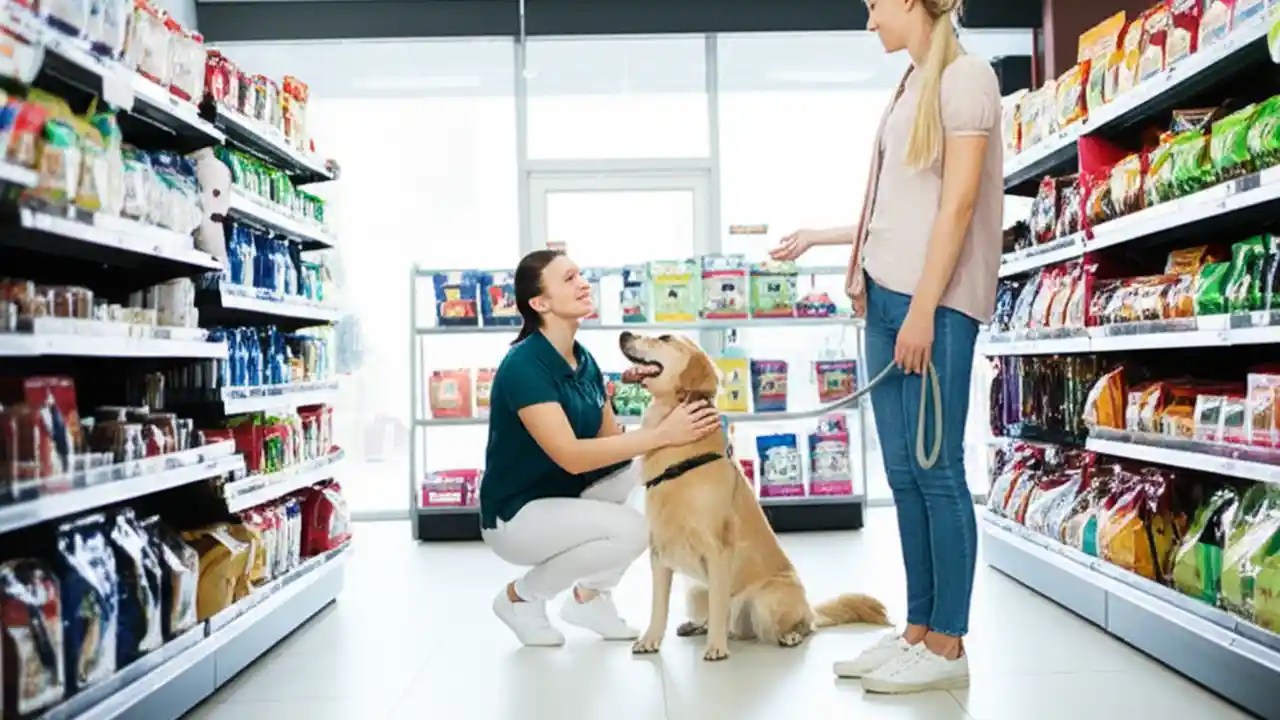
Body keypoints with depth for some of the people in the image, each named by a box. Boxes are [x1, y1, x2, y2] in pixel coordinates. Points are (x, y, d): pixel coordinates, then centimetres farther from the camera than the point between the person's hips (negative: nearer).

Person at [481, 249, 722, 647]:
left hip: (567, 499, 8)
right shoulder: (523, 365, -24)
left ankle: (589, 595, 4)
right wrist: (662, 433, -35)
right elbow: (571, 456, -32)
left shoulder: (584, 360, 3)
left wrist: (677, 430, -14)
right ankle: (520, 596, -1)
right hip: (516, 515, -8)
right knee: (629, 529, -28)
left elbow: (612, 438, 3)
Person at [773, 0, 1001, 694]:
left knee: (937, 470, -5)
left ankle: (948, 648, 4)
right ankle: (918, 631, 16)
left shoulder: (964, 75, -2)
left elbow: (958, 203, -12)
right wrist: (817, 238, 28)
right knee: (904, 473, 8)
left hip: (934, 300, -8)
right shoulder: (911, 87, 21)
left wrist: (924, 308, -17)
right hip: (885, 296, 8)